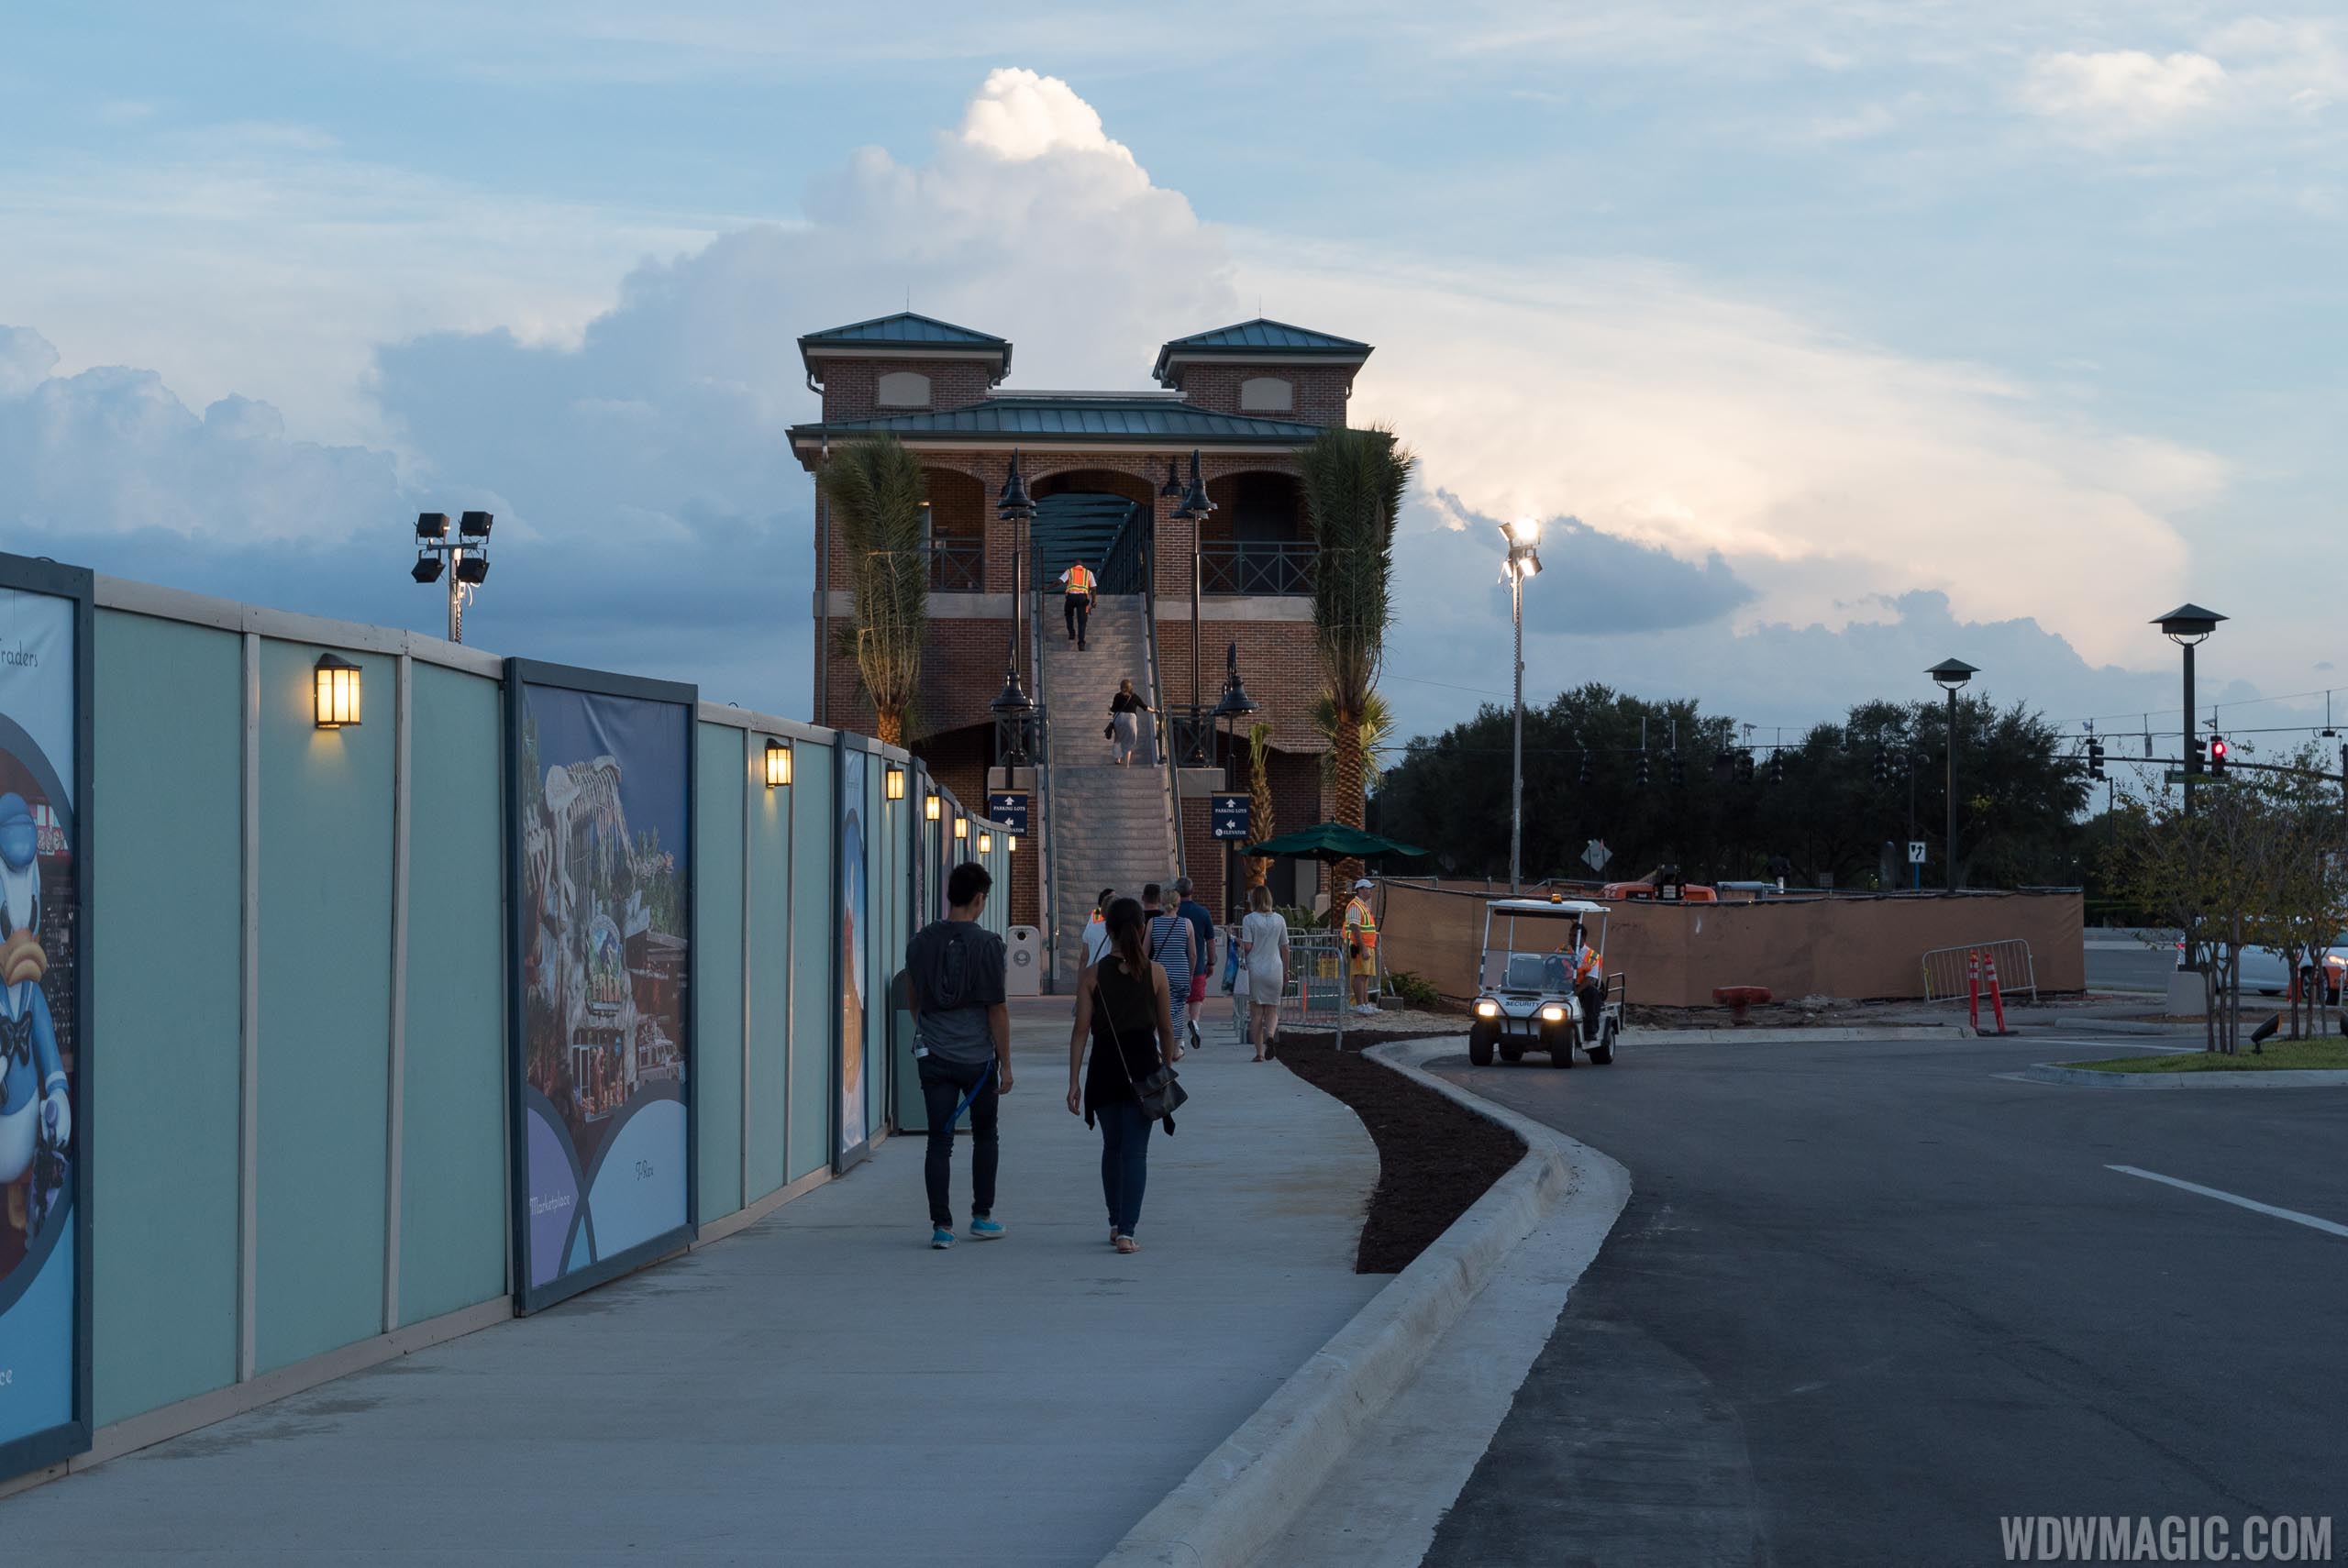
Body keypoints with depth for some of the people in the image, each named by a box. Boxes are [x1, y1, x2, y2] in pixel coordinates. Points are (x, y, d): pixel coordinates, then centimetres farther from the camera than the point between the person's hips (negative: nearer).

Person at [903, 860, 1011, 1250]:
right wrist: (1005, 1064, -2)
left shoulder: (921, 941, 2)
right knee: (985, 1136, 16)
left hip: (933, 1056, 2)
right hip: (977, 1055, -2)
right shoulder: (986, 944, -10)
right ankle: (982, 1216, 21)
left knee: (939, 1141, 2)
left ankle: (941, 1225, -3)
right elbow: (997, 1009, -9)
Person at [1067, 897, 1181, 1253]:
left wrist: (1074, 1081, -2)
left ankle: (1116, 1224, 27)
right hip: (1144, 1064, -1)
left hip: (1105, 1067, 1)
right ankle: (1126, 1231, -10)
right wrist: (1168, 1067, 16)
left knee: (1113, 1147, 18)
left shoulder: (1093, 975, -3)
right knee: (1135, 1150, 0)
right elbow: (1166, 1029, 3)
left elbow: (1081, 1030, -4)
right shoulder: (1155, 974, -2)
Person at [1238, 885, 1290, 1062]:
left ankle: (1259, 1052, 4)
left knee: (1256, 1012, 5)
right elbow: (1285, 948, 7)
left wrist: (1239, 943, 11)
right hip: (1275, 969, 2)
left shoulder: (1249, 919, -5)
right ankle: (1271, 1035, -20)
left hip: (1255, 969, -2)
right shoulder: (1279, 919, 5)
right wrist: (1286, 972, 15)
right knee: (1272, 1010, 10)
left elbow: (1247, 947, -11)